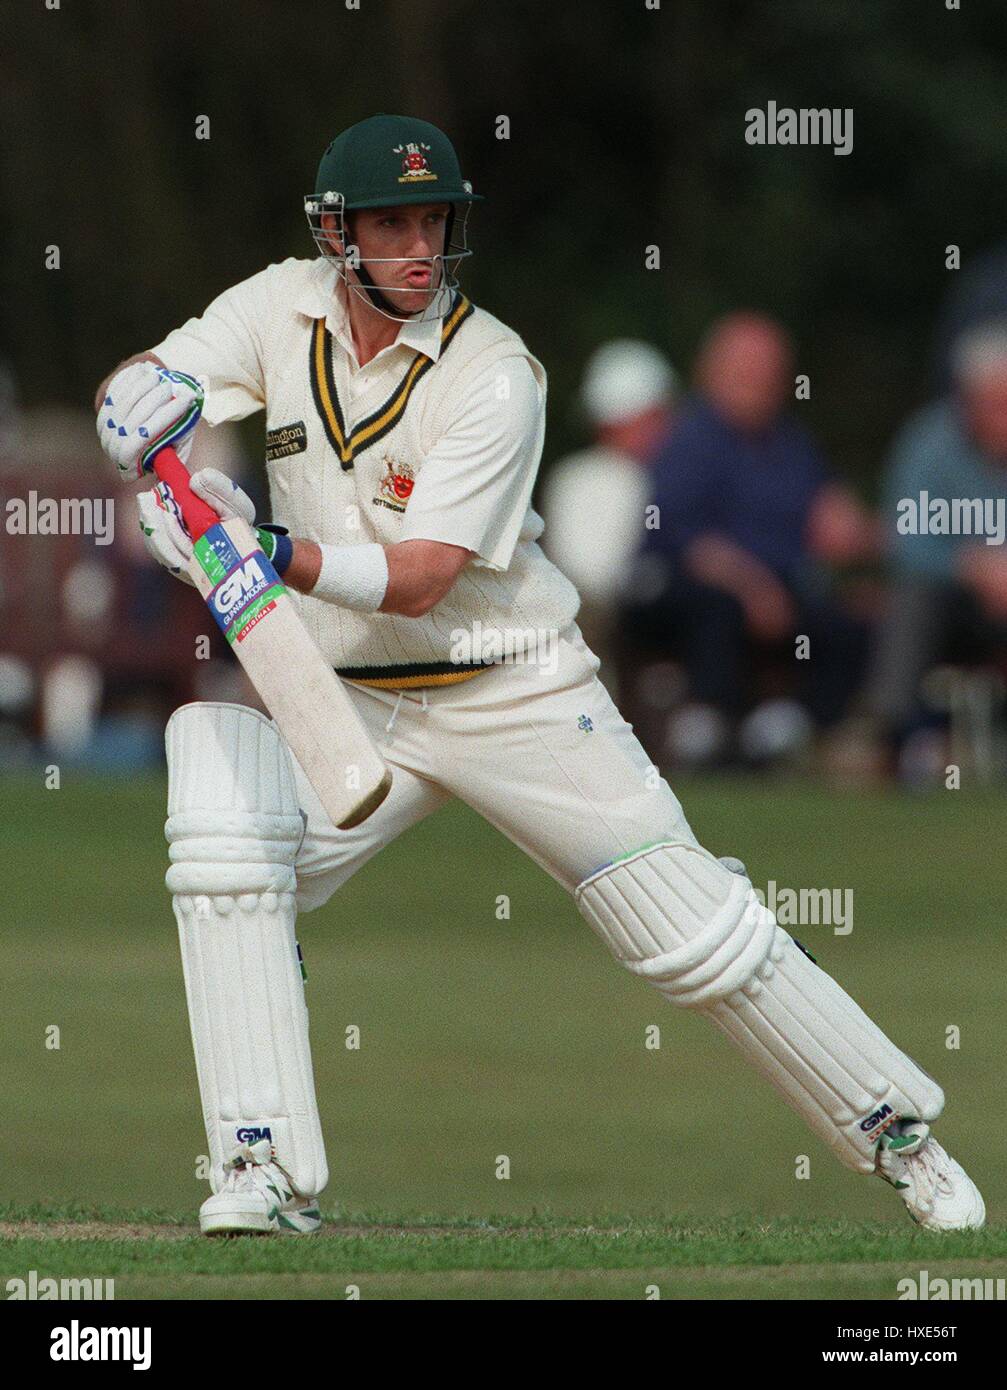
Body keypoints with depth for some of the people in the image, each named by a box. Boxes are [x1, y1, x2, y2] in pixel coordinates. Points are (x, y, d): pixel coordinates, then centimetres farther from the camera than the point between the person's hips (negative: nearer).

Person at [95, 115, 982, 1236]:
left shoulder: (495, 375, -20)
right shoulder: (281, 311, -5)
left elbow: (418, 579, -25)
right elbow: (131, 392, -5)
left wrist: (276, 553, -42)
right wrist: (148, 404, -30)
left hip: (519, 702, -4)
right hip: (349, 707, 4)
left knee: (692, 932, -4)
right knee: (224, 863, -19)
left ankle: (897, 1133, 13)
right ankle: (269, 1175, -11)